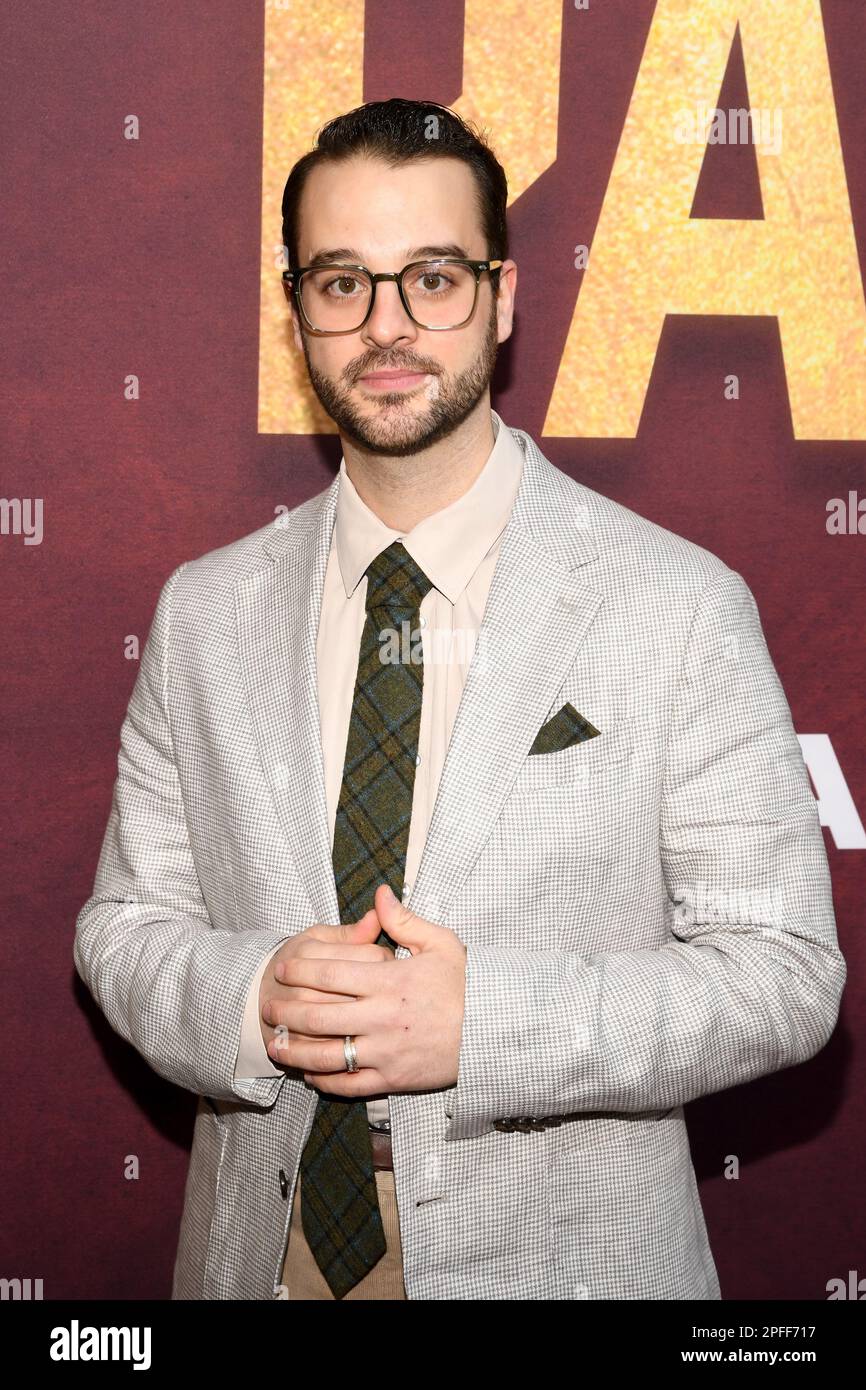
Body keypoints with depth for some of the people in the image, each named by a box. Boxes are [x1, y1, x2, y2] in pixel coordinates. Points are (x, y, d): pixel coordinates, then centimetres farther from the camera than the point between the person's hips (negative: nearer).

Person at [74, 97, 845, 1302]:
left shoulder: (681, 608, -12)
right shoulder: (204, 614, 0)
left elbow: (786, 972, -11)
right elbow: (125, 922, 4)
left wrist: (486, 1021, -23)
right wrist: (249, 1000, -17)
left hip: (568, 1257, -2)